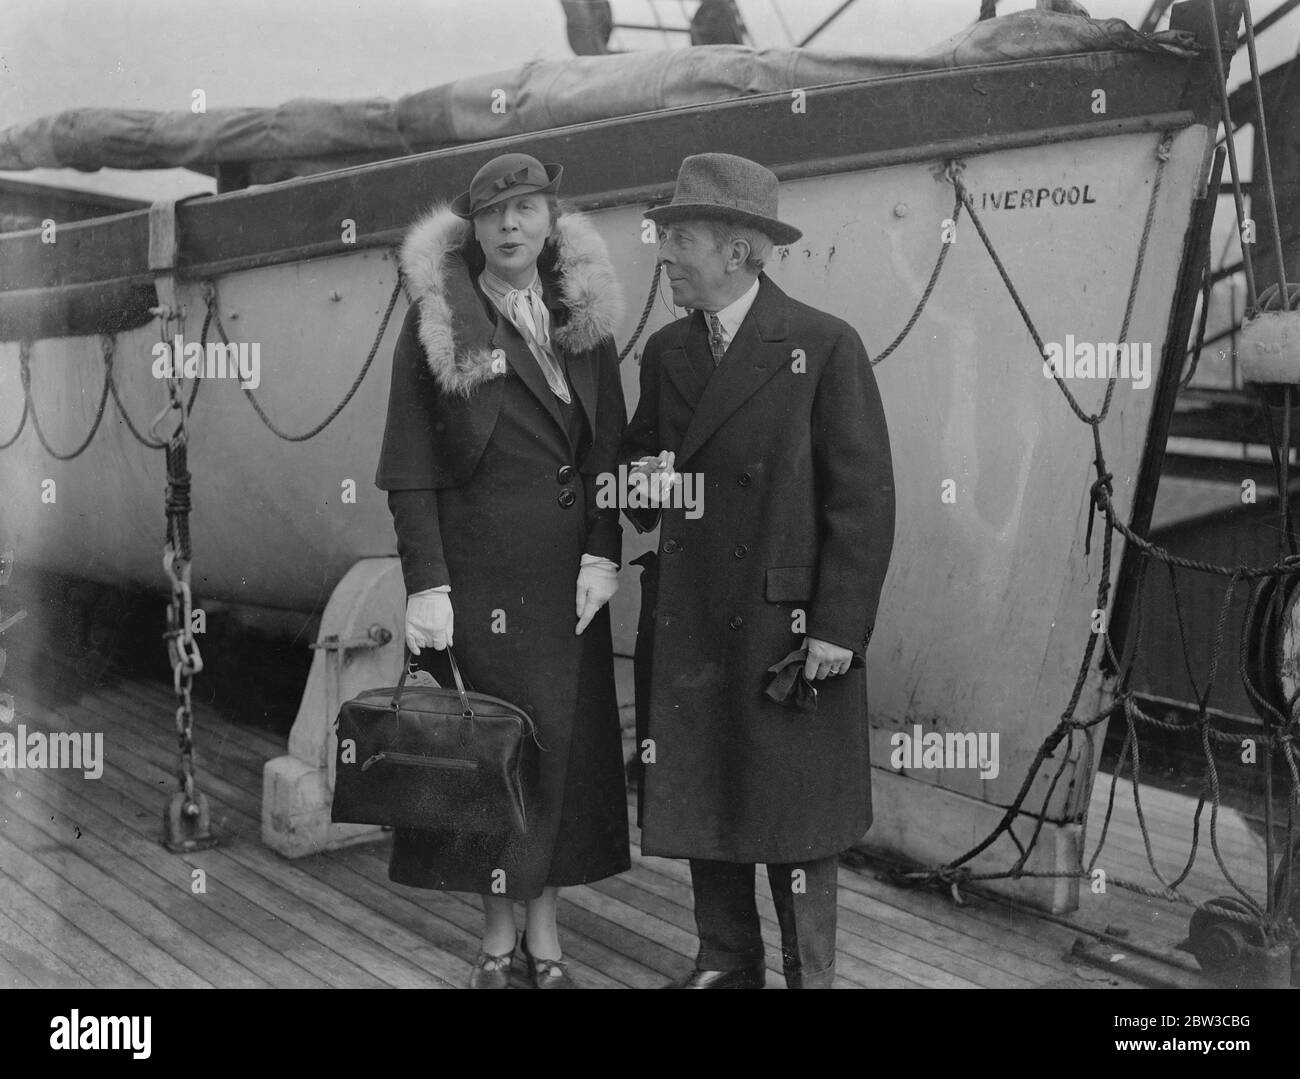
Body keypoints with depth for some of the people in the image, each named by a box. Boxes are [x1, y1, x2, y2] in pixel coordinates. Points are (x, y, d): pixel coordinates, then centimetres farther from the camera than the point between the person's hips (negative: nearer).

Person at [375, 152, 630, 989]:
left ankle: (546, 929, 21)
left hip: (565, 571, 3)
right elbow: (410, 471, -6)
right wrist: (425, 586, -12)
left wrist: (602, 554, -6)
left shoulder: (584, 319, 6)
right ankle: (498, 934, 18)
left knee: (567, 738, 7)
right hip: (475, 566, -3)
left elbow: (608, 452, 5)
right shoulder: (436, 322, -3)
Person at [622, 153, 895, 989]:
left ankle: (811, 974, 21)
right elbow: (640, 457, 21)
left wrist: (840, 629, -14)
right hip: (688, 622, 6)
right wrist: (643, 477, -4)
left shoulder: (825, 347, -8)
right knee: (699, 797, 13)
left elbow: (865, 497, -10)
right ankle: (726, 962, 30)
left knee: (794, 816, 5)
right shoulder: (665, 352, 10)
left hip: (788, 625, -6)